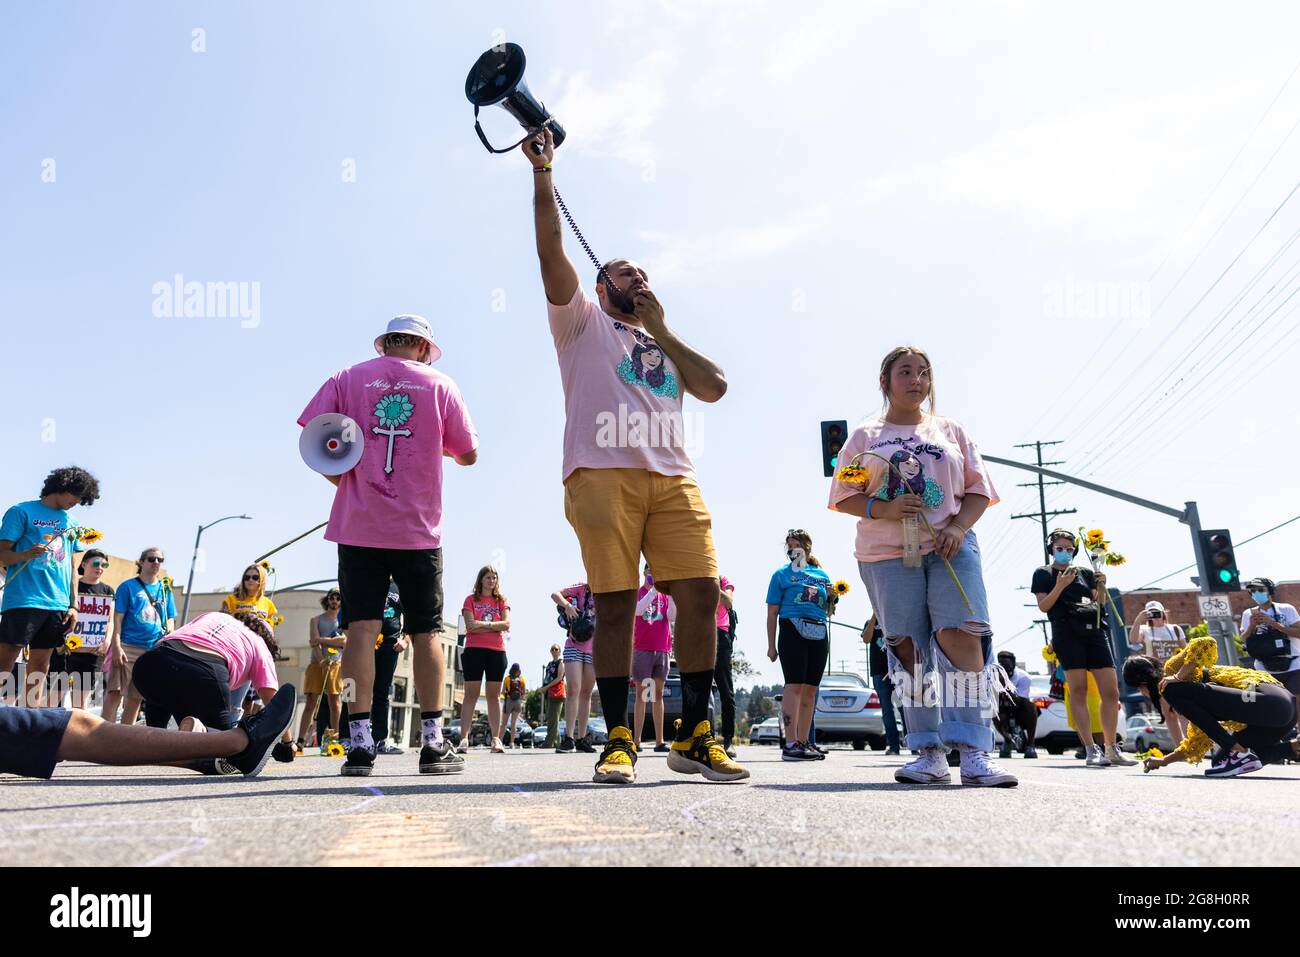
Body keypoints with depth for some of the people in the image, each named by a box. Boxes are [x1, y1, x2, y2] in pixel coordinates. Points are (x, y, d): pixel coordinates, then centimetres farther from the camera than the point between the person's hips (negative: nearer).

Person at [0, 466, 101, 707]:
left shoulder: (70, 522, 18)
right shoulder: (22, 511, 1)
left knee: (40, 666, 7)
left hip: (58, 605, 6)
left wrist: (74, 606, 13)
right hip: (23, 600, -6)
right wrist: (25, 554, -25)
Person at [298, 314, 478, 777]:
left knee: (361, 628, -1)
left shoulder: (347, 379, 7)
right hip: (419, 529, 0)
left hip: (358, 525, 1)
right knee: (426, 632, 5)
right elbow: (468, 455, 5)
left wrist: (345, 480, 11)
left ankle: (359, 743, -5)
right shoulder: (439, 384, 6)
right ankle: (433, 743, 7)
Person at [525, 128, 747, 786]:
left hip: (673, 475, 4)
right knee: (615, 603, -8)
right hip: (602, 471, -4)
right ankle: (617, 740, -1)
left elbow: (714, 387, 12)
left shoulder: (668, 341, 31)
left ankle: (694, 736, 2)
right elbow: (551, 251, 7)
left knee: (701, 595, -7)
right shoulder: (583, 323, 21)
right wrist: (543, 172, 1)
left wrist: (661, 330, 11)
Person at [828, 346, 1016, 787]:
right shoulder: (865, 436, 12)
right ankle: (929, 753, 7)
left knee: (962, 637, -16)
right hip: (887, 553, 0)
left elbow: (978, 490, 12)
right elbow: (843, 497, 7)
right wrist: (882, 509, -12)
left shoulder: (951, 431, 15)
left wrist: (958, 527, -8)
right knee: (909, 648, -1)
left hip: (949, 548, 0)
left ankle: (974, 753, -15)